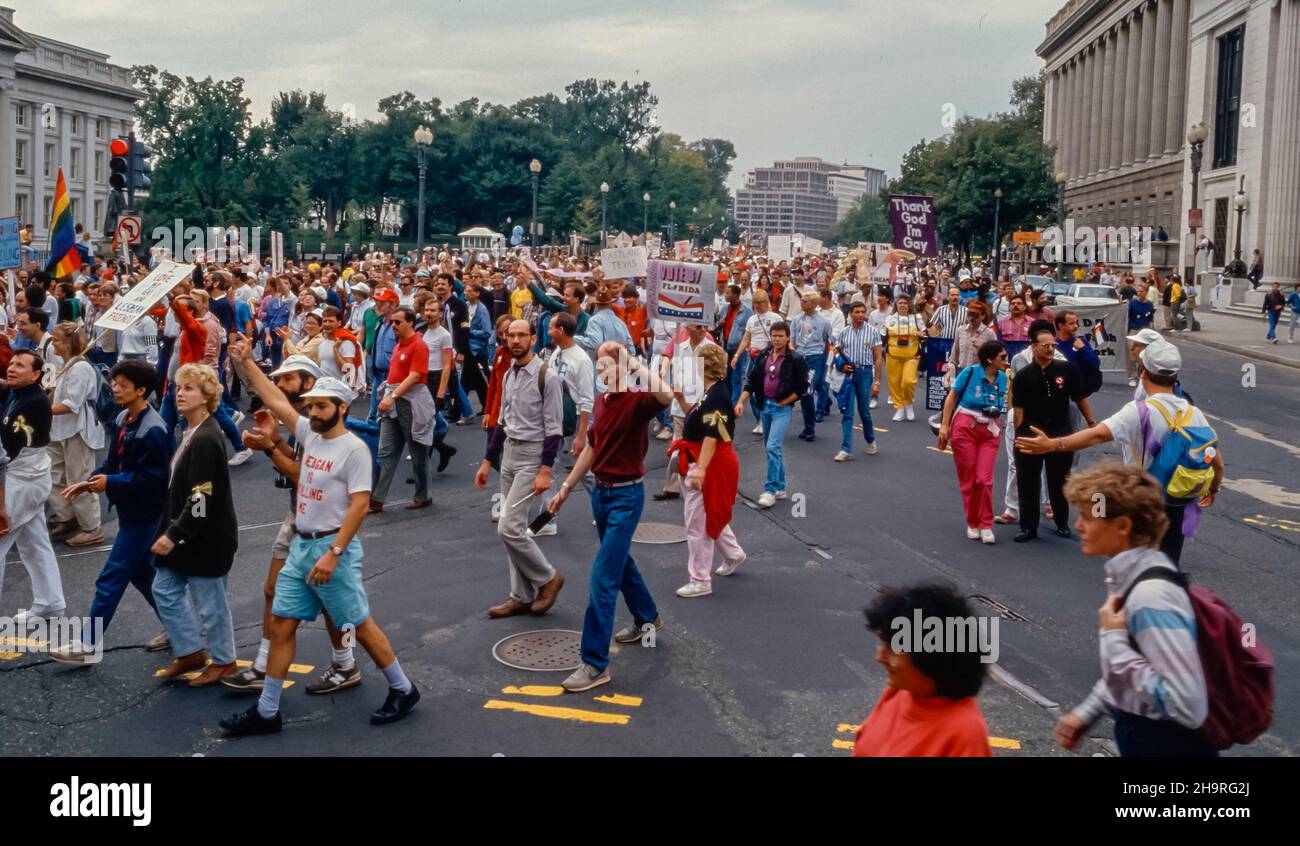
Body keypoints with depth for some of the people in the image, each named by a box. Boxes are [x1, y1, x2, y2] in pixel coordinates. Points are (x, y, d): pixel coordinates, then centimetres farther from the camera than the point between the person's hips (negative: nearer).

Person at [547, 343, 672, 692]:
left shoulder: (638, 400, -16)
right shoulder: (600, 401, 6)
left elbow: (666, 396, -41)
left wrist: (639, 367, -28)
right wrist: (565, 488, 20)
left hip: (626, 496, -8)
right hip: (600, 492, 8)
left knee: (603, 577, -10)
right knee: (620, 561, 25)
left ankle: (595, 663, -6)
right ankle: (647, 617, 50)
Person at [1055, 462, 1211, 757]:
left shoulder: (1150, 597, -27)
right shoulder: (1128, 576, 0)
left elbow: (1187, 706, -32)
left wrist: (1113, 639, -27)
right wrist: (1086, 713, 11)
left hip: (1168, 746, -8)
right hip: (1140, 739, 8)